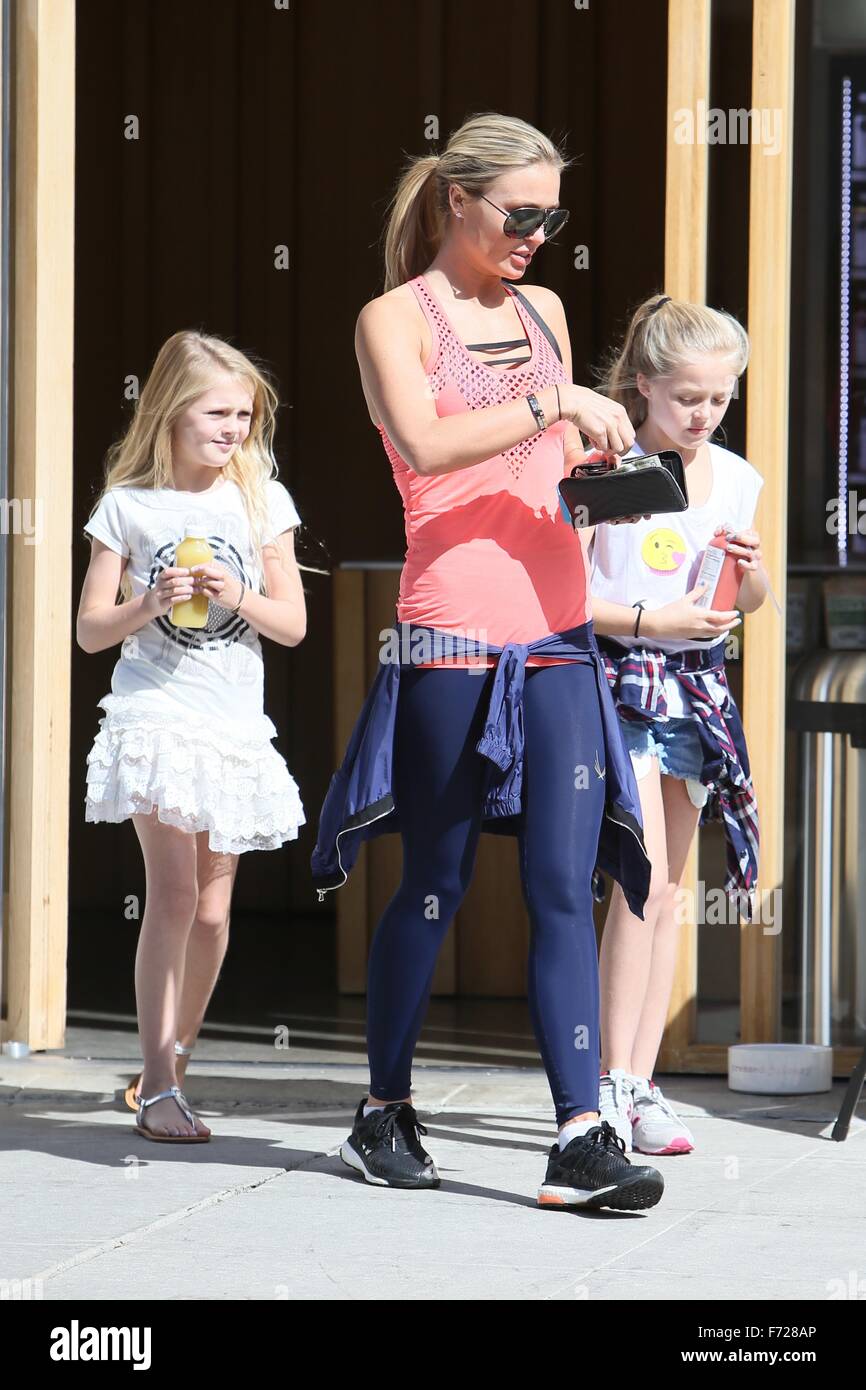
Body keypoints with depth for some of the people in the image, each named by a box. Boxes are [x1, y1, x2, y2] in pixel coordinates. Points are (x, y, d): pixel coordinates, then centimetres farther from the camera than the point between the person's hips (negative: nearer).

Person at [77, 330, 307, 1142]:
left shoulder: (262, 502, 6)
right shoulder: (128, 505, 1)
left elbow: (293, 624, 7)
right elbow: (90, 630, 3)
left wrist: (240, 598, -12)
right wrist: (149, 606, -15)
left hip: (234, 728, 3)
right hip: (155, 717, -3)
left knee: (212, 909, 6)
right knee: (174, 891, -16)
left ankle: (174, 1063, 23)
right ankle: (157, 1090, -15)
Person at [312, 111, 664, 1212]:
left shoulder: (541, 311, 17)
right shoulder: (395, 318, -1)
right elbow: (423, 442, -20)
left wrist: (601, 473, 8)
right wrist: (556, 403, -20)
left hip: (557, 641, 5)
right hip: (453, 640, -5)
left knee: (564, 891, -3)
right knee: (435, 887, 4)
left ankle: (581, 1141, -7)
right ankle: (384, 1111, 21)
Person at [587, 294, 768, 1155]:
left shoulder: (735, 479, 8)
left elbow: (752, 601, 19)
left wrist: (749, 570, -3)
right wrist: (648, 619, -19)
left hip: (698, 686, 6)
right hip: (621, 675, -6)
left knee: (667, 888, 6)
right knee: (644, 878, -16)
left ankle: (639, 1086, 10)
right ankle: (614, 1084, -13)